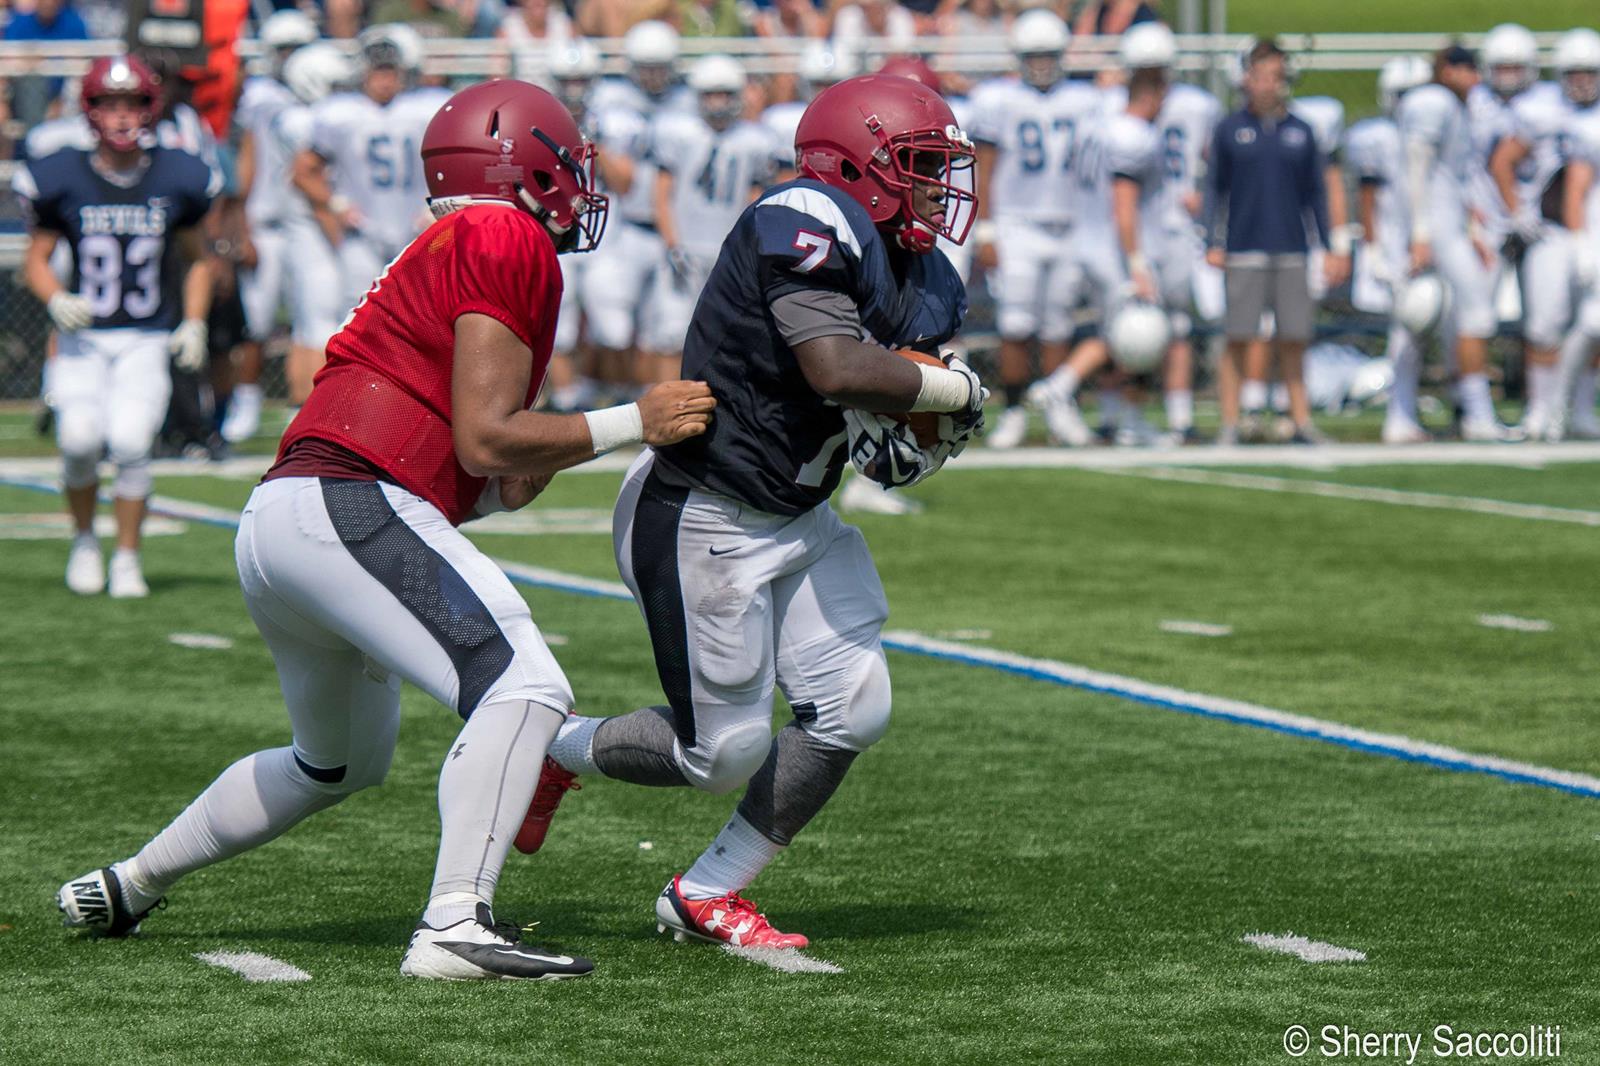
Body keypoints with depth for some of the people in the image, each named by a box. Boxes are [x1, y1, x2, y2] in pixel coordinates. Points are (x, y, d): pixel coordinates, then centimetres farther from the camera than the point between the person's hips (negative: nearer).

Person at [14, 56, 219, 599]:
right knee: (80, 438, -18)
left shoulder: (176, 180, 1)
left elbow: (195, 258, 15)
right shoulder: (63, 179, -3)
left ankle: (127, 558, 2)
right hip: (84, 337, 0)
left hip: (148, 341, 0)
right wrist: (57, 300, -14)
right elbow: (36, 259, 5)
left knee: (130, 442, -16)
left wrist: (194, 323, 3)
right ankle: (84, 539, 10)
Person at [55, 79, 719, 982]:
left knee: (341, 762, 28)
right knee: (523, 689, -20)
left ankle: (123, 889, 40)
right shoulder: (507, 242, -3)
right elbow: (484, 439, -9)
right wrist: (635, 424, -3)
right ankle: (455, 926, -32)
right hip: (350, 509, -10)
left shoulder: (441, 257, 26)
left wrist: (509, 487, 11)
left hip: (269, 529, 10)